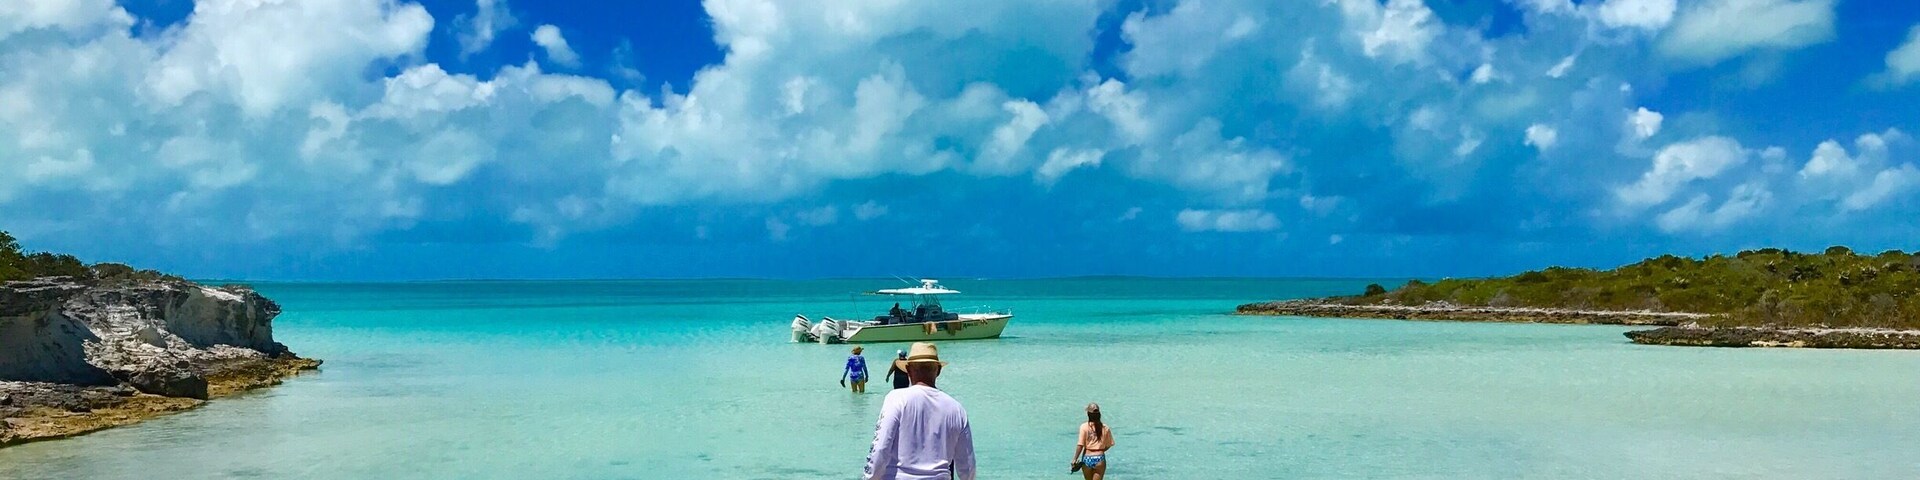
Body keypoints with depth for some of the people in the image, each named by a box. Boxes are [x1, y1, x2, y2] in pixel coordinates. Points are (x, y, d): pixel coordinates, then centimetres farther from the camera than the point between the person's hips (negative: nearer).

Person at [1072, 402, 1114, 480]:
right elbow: (1108, 445, 5)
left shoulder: (1084, 427, -8)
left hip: (1087, 458, 0)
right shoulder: (1105, 428, -1)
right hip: (1100, 459, 0)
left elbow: (1080, 445, -12)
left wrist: (1075, 459, -7)